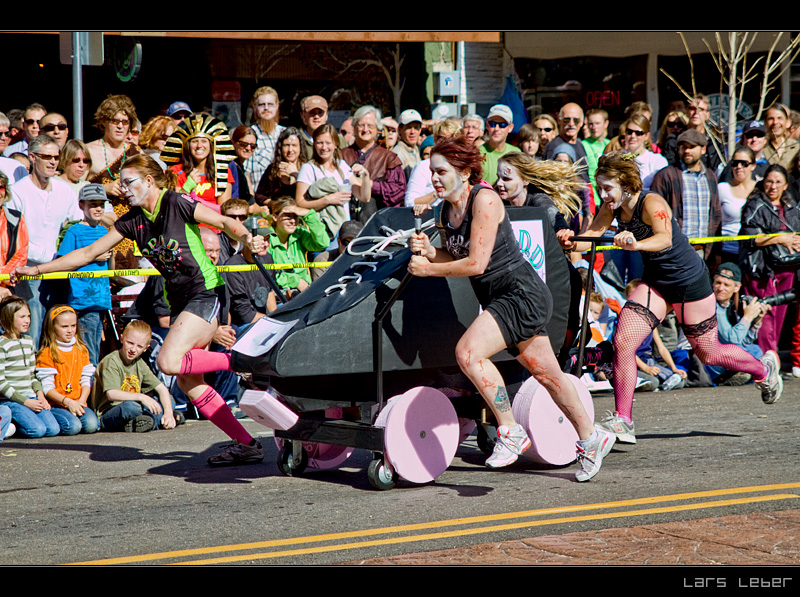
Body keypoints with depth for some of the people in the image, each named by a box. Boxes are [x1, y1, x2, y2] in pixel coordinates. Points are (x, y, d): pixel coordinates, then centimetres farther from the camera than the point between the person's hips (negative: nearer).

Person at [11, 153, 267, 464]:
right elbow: (88, 253, 12)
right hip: (179, 301, 8)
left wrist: (247, 237, -32)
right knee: (188, 383, -1)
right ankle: (246, 444, 2)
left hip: (207, 293, -8)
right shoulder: (132, 221, 9)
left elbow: (225, 222, -11)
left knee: (169, 361, -24)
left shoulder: (176, 203, -10)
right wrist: (36, 269, 11)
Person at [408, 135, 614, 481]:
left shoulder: (484, 200, -16)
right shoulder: (447, 210, 8)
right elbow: (455, 256, 18)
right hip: (498, 298, 9)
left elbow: (476, 263, -21)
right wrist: (429, 251, -2)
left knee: (468, 351, -23)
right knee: (546, 373, 15)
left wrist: (427, 269, -13)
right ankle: (590, 438, 28)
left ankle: (510, 432, -15)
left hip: (522, 293, -9)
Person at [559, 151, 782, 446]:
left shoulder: (651, 203, -28)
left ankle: (765, 368, 38)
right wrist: (571, 242, -38)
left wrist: (636, 244, -64)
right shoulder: (612, 208, -7)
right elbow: (591, 235, -15)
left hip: (689, 280, -6)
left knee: (708, 352, 8)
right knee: (622, 341, -12)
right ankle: (622, 421, -6)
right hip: (655, 281, 6)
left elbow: (665, 238, -44)